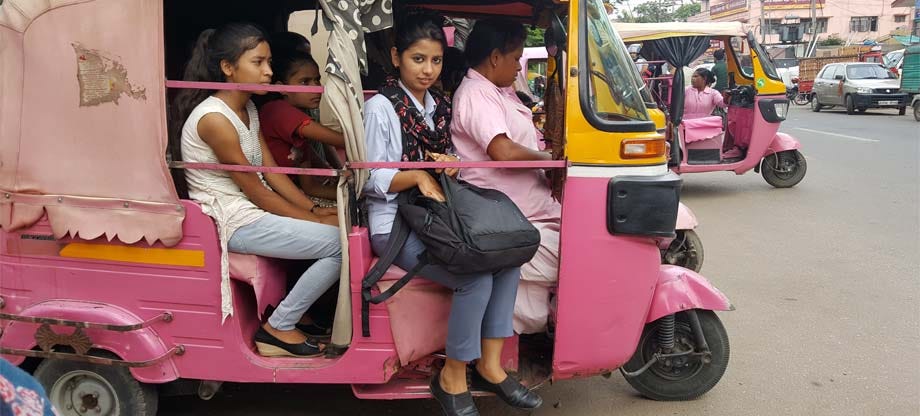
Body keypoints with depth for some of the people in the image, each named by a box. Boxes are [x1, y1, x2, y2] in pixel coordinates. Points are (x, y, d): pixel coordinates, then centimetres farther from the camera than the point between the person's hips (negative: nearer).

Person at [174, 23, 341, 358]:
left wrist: (314, 210, -4)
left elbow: (272, 172, 7)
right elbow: (256, 190, -18)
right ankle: (278, 328, -3)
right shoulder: (214, 118, -20)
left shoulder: (248, 109, 10)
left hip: (251, 208, 9)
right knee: (340, 244, -17)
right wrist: (315, 220, -13)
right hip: (233, 221, -9)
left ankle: (297, 310, 13)